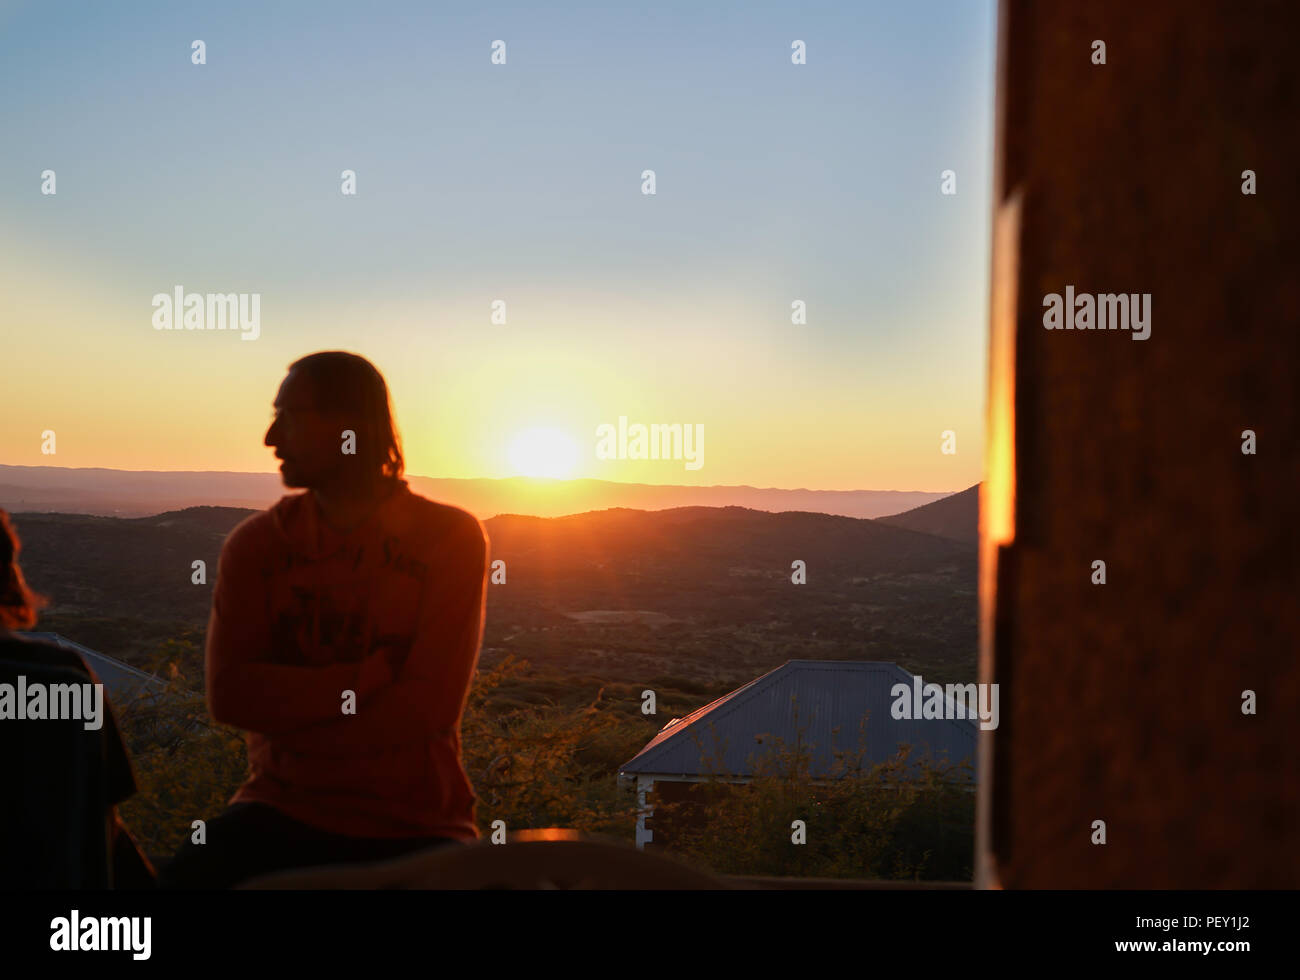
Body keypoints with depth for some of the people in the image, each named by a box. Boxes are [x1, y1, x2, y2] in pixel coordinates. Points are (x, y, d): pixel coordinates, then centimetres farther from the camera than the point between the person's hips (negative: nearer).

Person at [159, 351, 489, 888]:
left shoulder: (451, 537, -4)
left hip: (412, 827, -1)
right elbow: (229, 694, -9)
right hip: (282, 813, 2)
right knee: (180, 878, -25)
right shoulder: (256, 542, 3)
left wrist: (287, 712, -7)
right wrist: (374, 674, -15)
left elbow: (427, 708, -12)